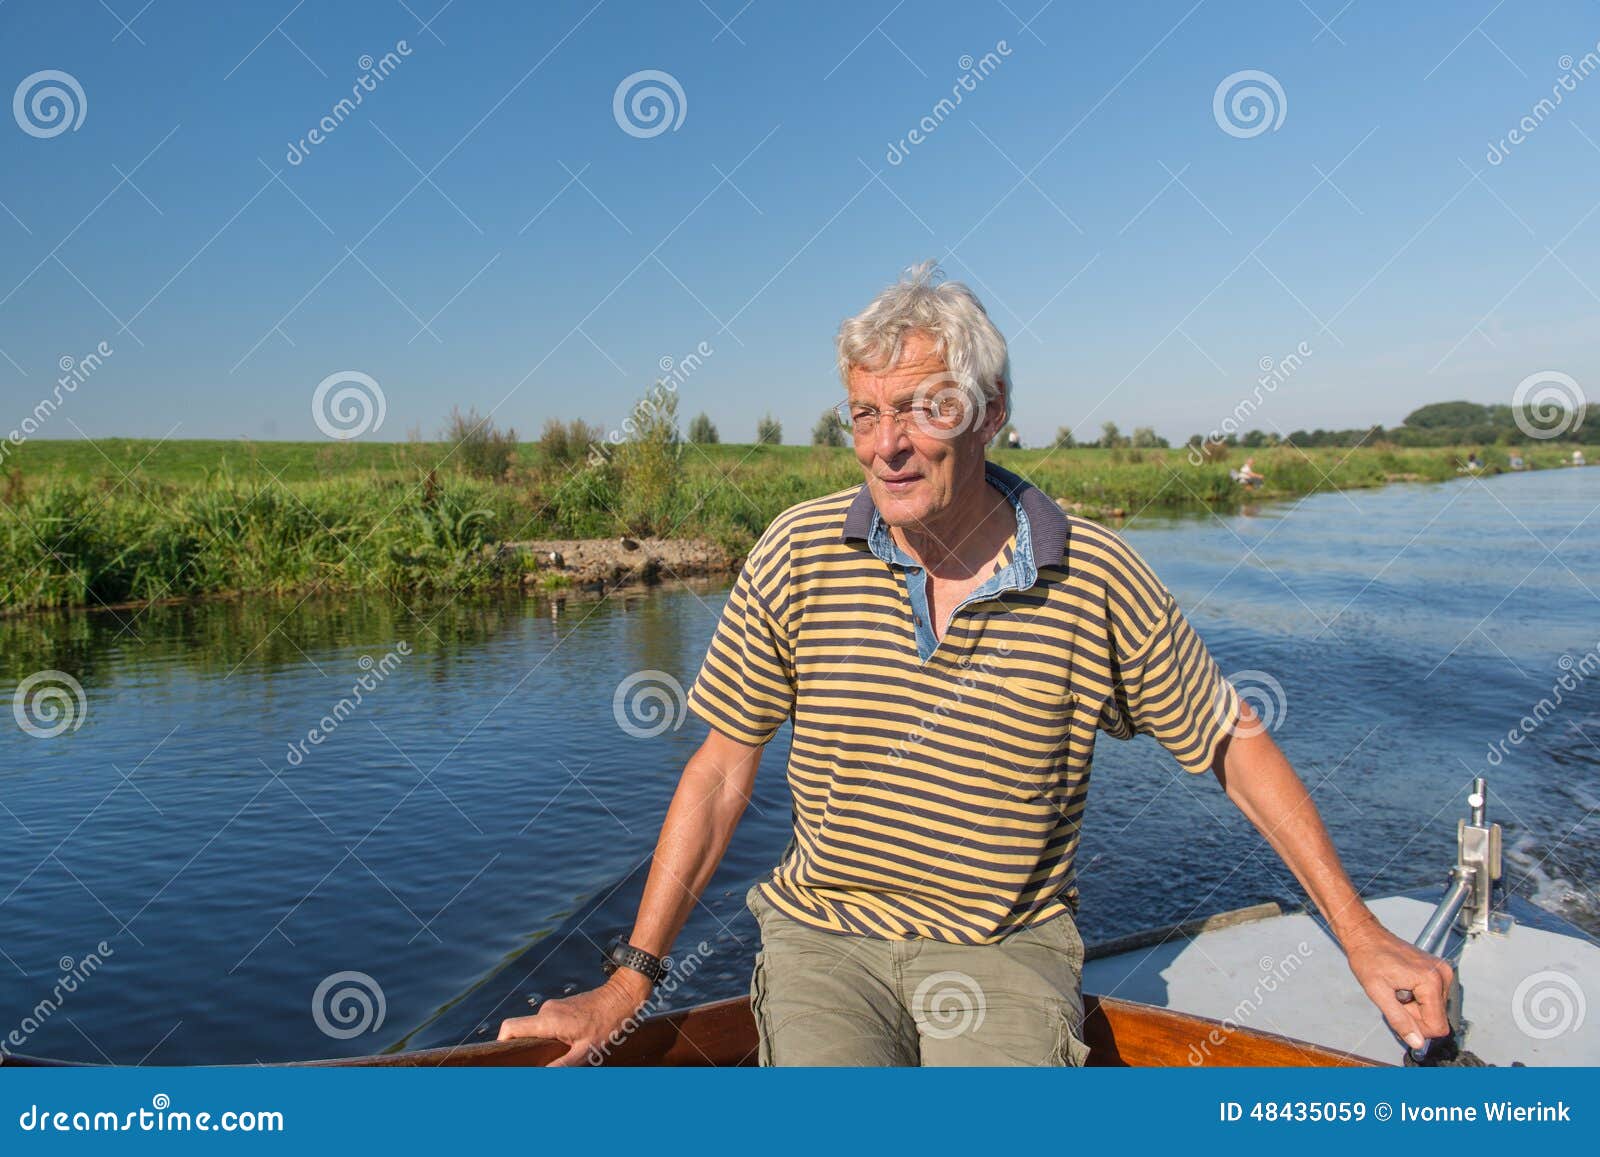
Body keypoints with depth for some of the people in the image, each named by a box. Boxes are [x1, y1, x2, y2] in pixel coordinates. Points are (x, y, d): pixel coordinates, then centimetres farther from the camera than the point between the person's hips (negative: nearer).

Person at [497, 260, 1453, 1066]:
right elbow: (723, 771, 0)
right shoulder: (800, 554, -6)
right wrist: (630, 981, 0)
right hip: (824, 931, 1)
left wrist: (1362, 936, 4)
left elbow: (1235, 742, 5)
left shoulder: (1098, 578, -7)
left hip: (1008, 946, 0)